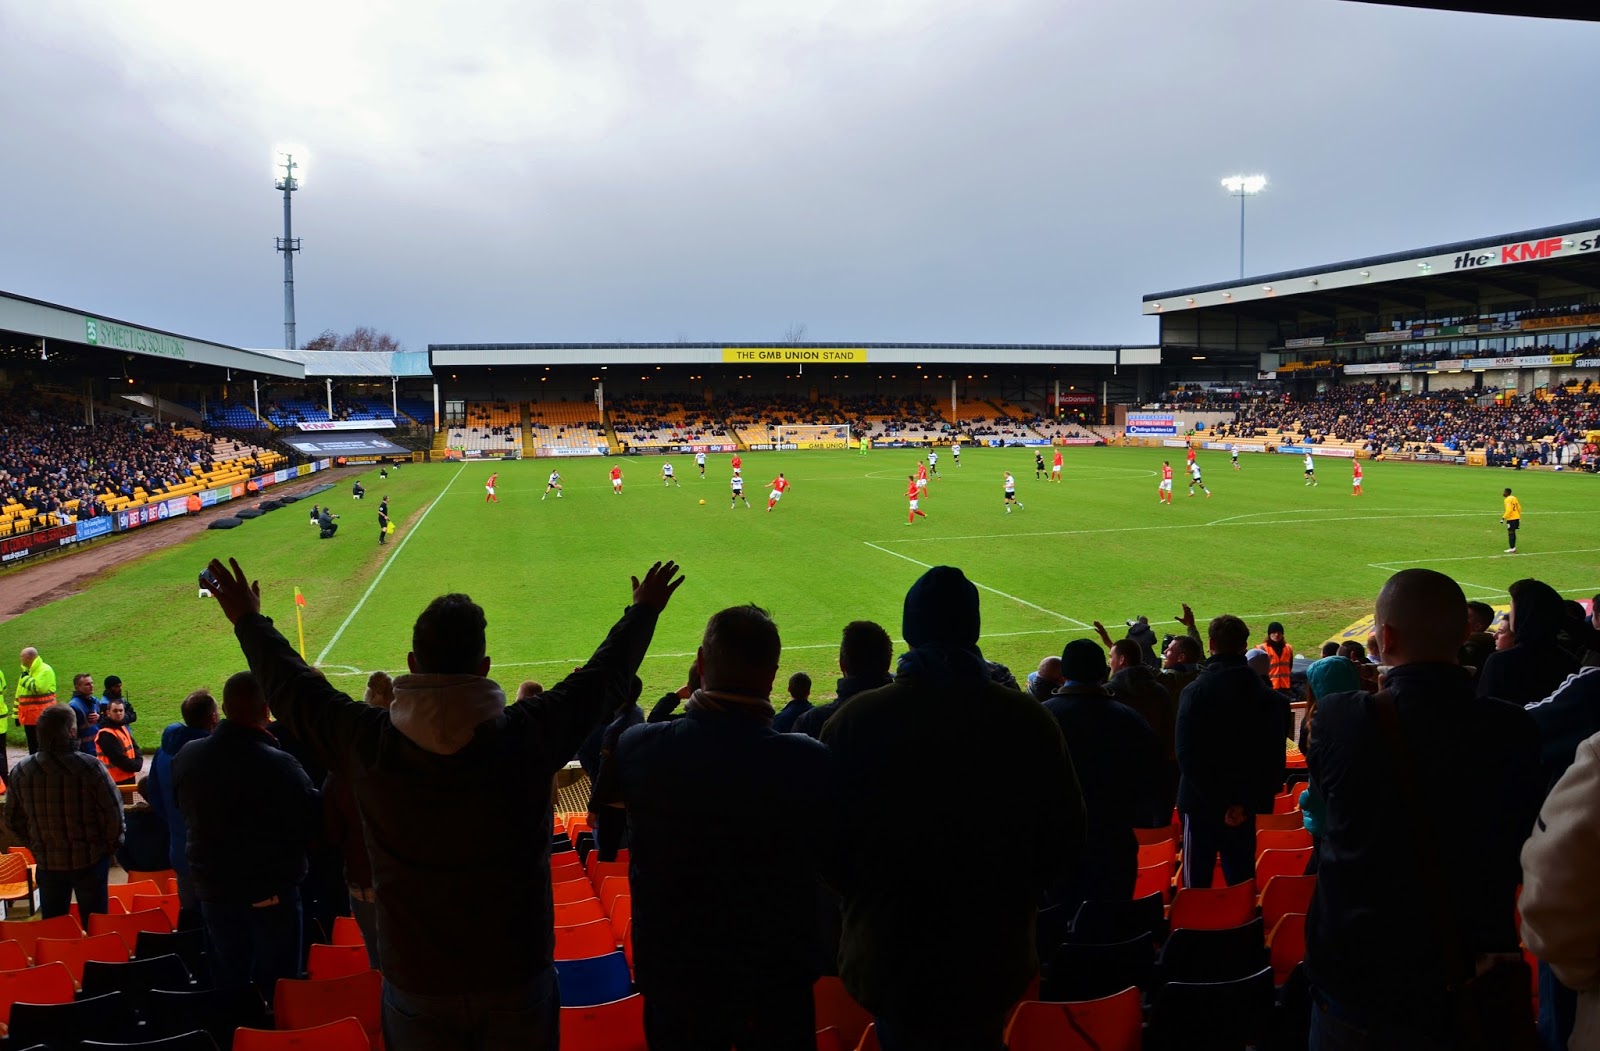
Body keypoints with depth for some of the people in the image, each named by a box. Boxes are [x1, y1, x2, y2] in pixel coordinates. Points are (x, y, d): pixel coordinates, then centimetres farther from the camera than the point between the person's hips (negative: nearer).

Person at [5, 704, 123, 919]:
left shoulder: (20, 772, -8)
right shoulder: (90, 767, -21)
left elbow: (14, 821, 4)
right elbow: (113, 812, -17)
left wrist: (36, 847, 18)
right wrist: (110, 846, 1)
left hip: (47, 863, 4)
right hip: (89, 860, -3)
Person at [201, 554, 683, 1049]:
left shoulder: (368, 743, -15)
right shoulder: (528, 733, -17)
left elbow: (292, 688, 4)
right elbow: (603, 675, -1)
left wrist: (249, 620, 21)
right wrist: (644, 611, 16)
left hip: (416, 986, 1)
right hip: (517, 976, 0)